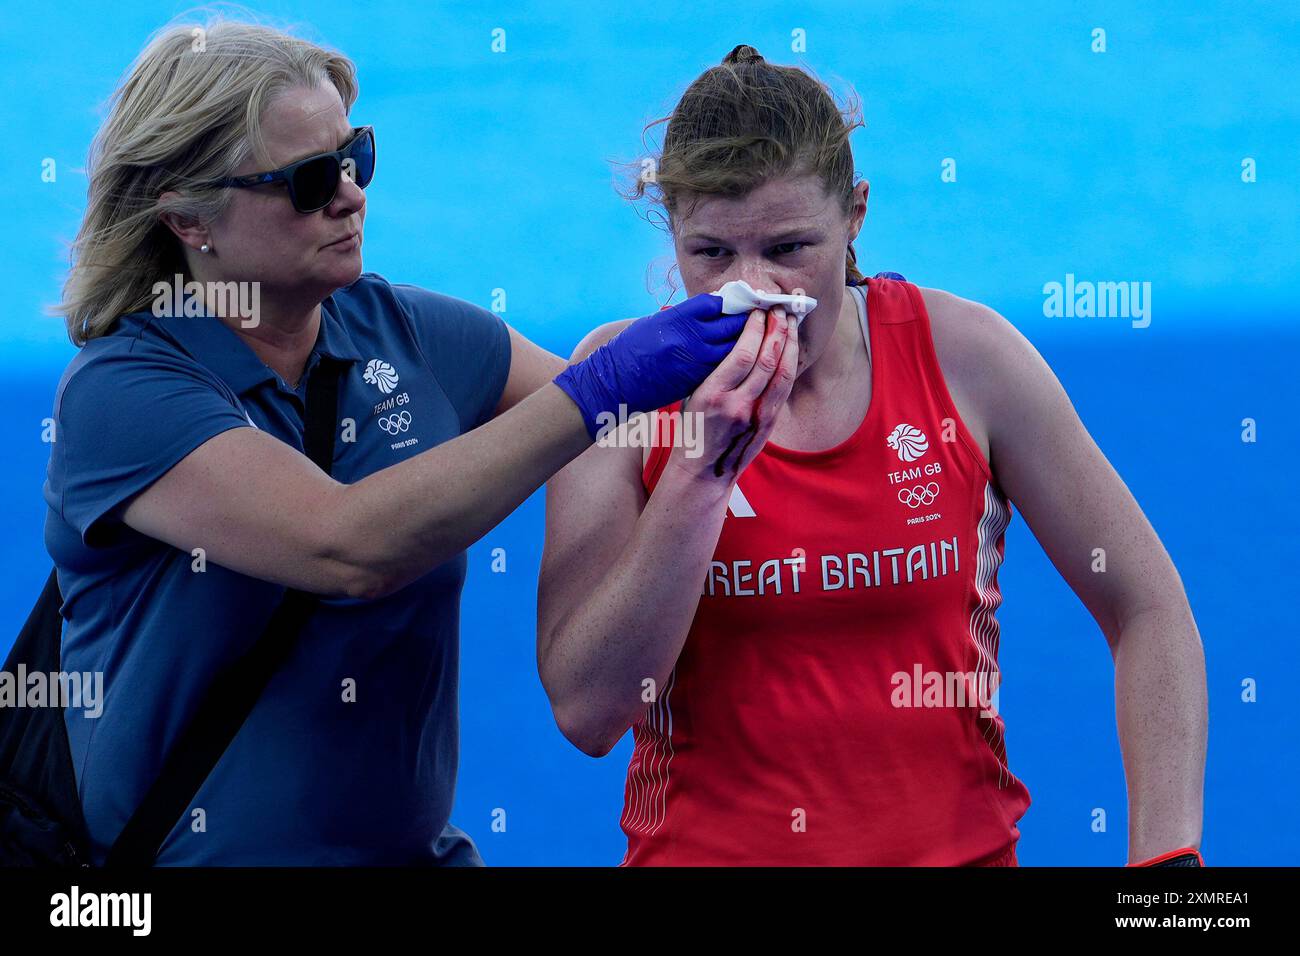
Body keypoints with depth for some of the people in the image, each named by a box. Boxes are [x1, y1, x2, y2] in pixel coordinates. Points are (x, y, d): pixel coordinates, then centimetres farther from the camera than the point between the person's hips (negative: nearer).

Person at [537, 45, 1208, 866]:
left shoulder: (961, 353, -3)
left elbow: (1149, 613, 2)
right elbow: (587, 713, -10)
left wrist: (1165, 856, -8)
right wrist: (697, 474, -17)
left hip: (958, 847, 1)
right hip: (701, 846, -1)